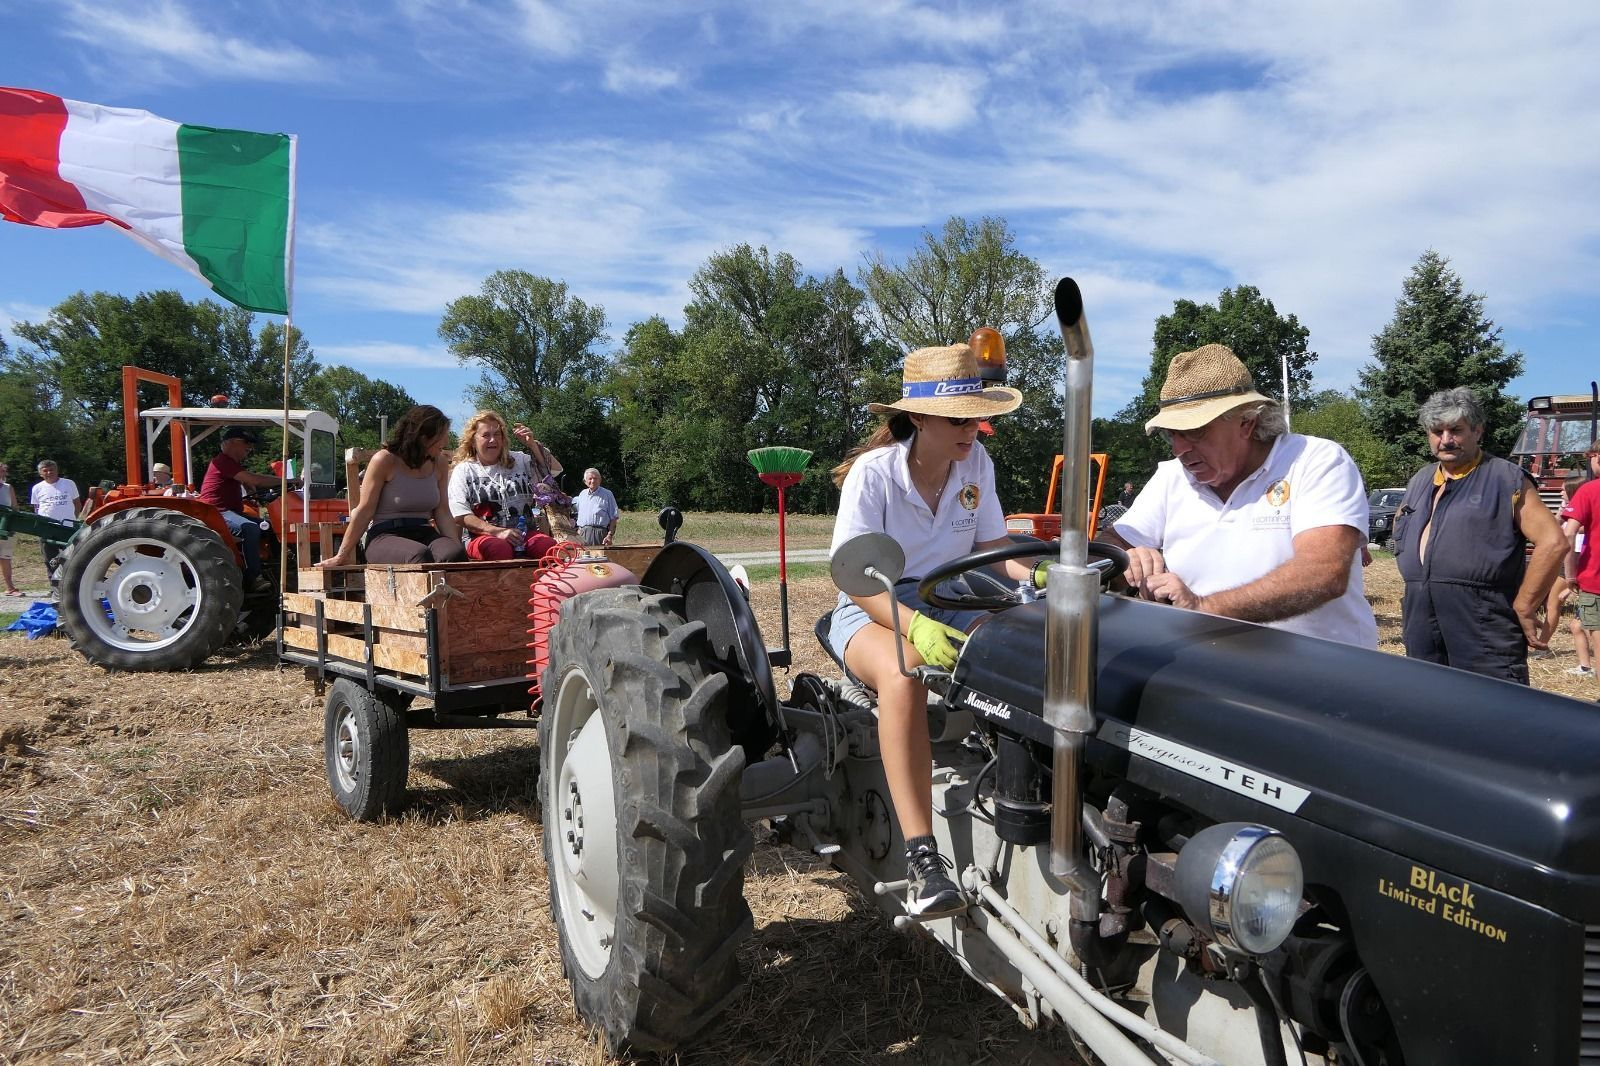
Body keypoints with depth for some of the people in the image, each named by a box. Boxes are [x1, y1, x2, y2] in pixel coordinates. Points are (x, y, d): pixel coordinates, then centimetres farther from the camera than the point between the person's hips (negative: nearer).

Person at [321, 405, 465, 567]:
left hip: (424, 534, 4)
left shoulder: (439, 463, 9)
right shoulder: (385, 460, -5)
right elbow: (364, 511, -3)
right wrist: (342, 556, -1)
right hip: (384, 536, -4)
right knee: (420, 556, -39)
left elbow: (442, 512, 9)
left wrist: (457, 546, -7)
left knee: (455, 554, -33)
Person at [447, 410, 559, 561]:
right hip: (484, 536, -2)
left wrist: (532, 444, -2)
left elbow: (555, 470, 11)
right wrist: (497, 532, -15)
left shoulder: (519, 461, 21)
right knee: (499, 549, -39)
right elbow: (461, 515, -2)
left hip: (525, 533, 2)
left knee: (550, 546, -32)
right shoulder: (463, 470, 11)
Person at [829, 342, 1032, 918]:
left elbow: (993, 546, 6)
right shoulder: (874, 472, -15)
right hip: (874, 609, -4)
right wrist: (915, 626, -35)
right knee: (904, 675, -39)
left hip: (952, 603, 5)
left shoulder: (975, 461, 1)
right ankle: (921, 855, -37)